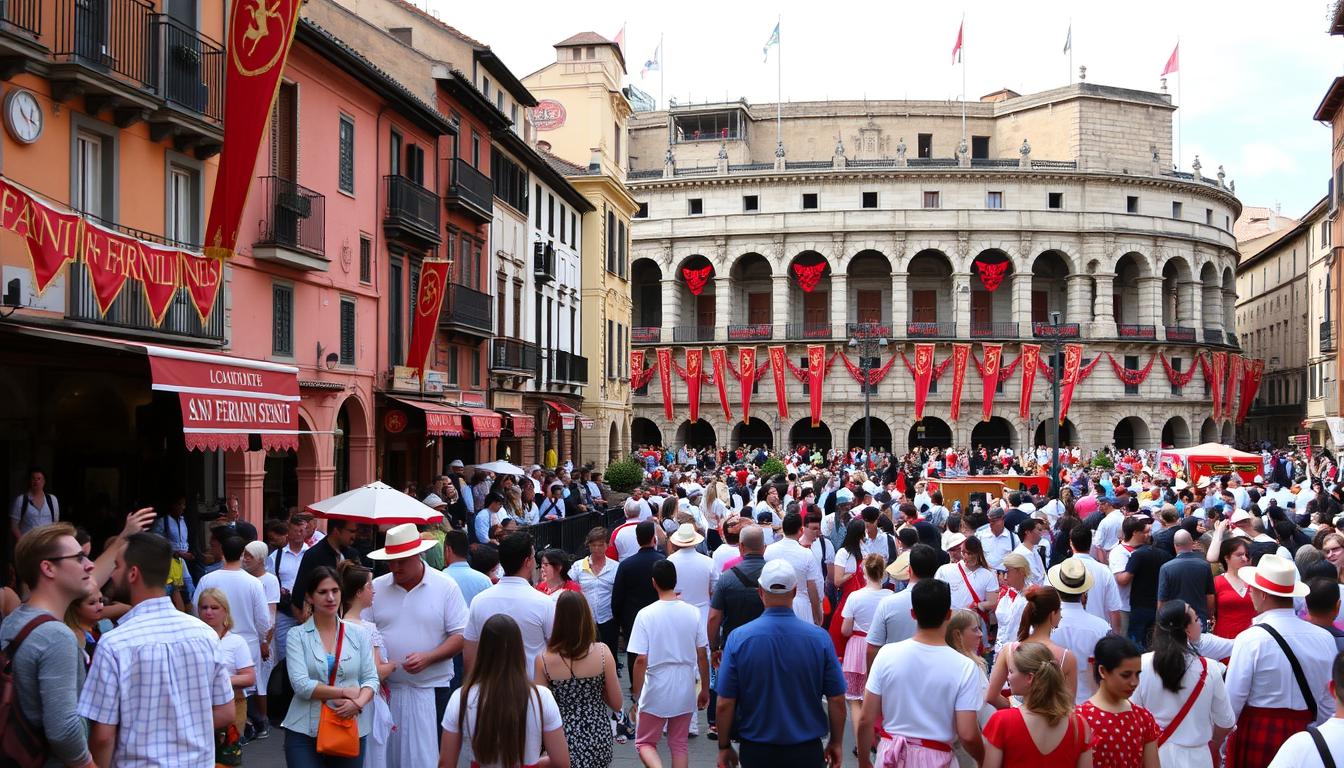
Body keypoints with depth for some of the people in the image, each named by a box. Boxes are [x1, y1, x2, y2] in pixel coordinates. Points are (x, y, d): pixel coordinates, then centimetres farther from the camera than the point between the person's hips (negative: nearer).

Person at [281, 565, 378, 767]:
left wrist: (358, 702, -17)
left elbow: (371, 678, 2)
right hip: (305, 732, -2)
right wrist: (345, 692, -12)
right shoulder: (297, 636, -1)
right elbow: (301, 685, -10)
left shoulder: (359, 634, 6)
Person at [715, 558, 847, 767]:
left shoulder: (738, 638, -11)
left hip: (756, 750, 0)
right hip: (807, 750, 0)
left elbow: (725, 703, -7)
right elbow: (837, 700, -3)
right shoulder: (819, 637, -10)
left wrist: (724, 747, 7)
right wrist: (836, 743, 12)